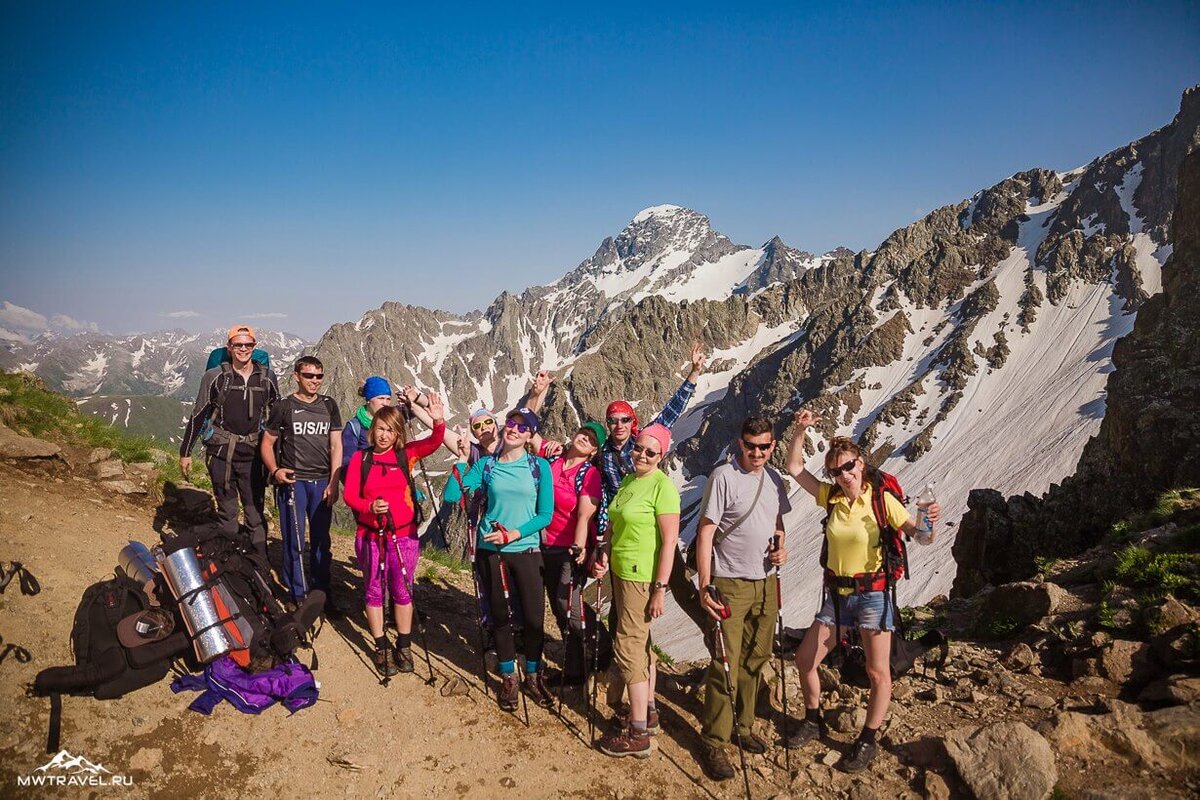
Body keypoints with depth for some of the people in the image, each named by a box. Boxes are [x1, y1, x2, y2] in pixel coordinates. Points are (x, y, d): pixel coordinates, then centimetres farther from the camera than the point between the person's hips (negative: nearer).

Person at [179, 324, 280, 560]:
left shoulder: (267, 378, 2)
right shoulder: (215, 377, -3)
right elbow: (197, 416, 3)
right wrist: (185, 452, 5)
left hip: (254, 454, 1)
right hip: (221, 452, -1)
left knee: (255, 511, 4)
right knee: (227, 511, 9)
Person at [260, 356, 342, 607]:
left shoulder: (329, 405, 9)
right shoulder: (284, 407, 2)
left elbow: (336, 445, 7)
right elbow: (267, 443, 6)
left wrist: (333, 483, -1)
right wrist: (275, 470, -11)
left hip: (322, 482, 2)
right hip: (292, 481, -2)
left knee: (321, 540, 8)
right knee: (294, 541, -1)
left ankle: (322, 593, 18)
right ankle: (298, 595, 10)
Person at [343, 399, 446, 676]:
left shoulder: (406, 454, 0)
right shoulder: (360, 458, -1)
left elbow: (434, 443, -11)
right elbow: (350, 495, -4)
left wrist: (438, 421, -31)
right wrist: (369, 506, -23)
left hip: (404, 535, 0)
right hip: (370, 536, 0)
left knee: (402, 591, 9)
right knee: (374, 591, 10)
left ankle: (404, 646, 24)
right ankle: (381, 648, 23)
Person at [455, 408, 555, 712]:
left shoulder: (540, 466, -2)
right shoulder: (486, 464, 2)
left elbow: (545, 515, -5)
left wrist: (513, 534, -14)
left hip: (526, 550, -1)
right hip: (492, 550, 1)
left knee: (534, 617, 1)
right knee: (501, 616, 10)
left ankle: (533, 677, 24)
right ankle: (508, 679, 28)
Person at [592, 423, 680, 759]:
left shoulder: (662, 485, -15)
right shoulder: (628, 480, 9)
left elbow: (670, 540, -18)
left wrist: (660, 588, -20)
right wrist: (605, 555, 3)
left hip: (642, 578, -9)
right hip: (621, 572, 9)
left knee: (628, 647, -5)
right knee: (640, 643, 18)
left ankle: (638, 735, 6)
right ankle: (648, 712, 33)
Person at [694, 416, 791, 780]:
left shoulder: (774, 479, 7)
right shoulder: (723, 477, -13)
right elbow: (705, 532, -14)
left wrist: (781, 544, 0)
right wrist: (705, 586, -19)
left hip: (766, 583, 6)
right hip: (730, 584, -6)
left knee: (755, 660, 15)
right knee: (725, 664, -4)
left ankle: (743, 726, 31)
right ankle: (714, 743, 8)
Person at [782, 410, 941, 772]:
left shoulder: (881, 499, -13)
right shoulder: (831, 496, 0)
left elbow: (914, 532, -16)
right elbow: (795, 468, 3)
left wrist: (929, 521, -37)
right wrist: (800, 431, -7)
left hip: (872, 593, -5)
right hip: (836, 593, 5)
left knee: (878, 673, -1)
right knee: (804, 660, 7)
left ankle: (868, 741, 19)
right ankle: (813, 721, 30)